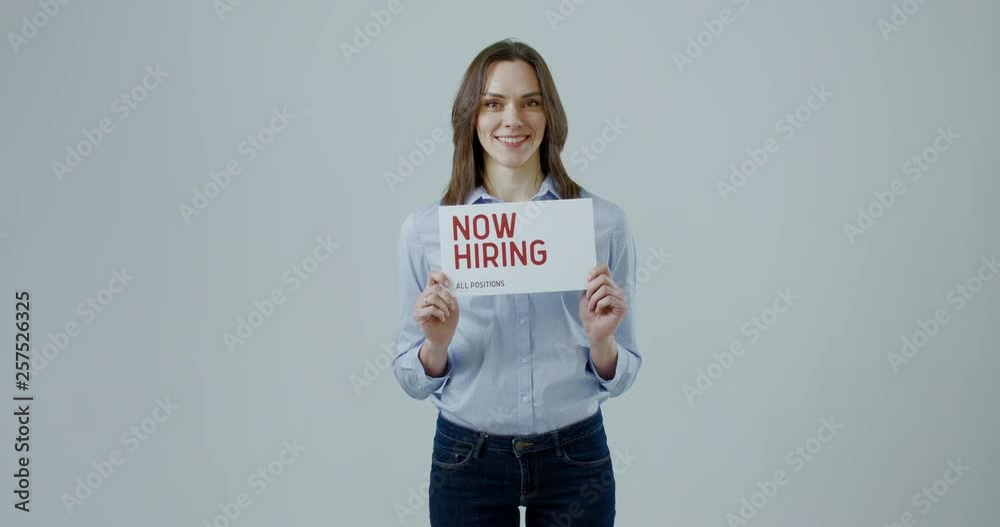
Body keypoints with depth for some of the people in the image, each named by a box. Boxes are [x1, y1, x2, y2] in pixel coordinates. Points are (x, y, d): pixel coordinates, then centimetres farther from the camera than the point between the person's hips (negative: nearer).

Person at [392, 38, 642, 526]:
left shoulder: (604, 221, -5)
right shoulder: (423, 227, -4)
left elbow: (618, 377, 1)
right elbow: (413, 380, 0)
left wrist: (601, 339, -19)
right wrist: (437, 343, -19)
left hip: (575, 457, 0)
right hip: (465, 459, 0)